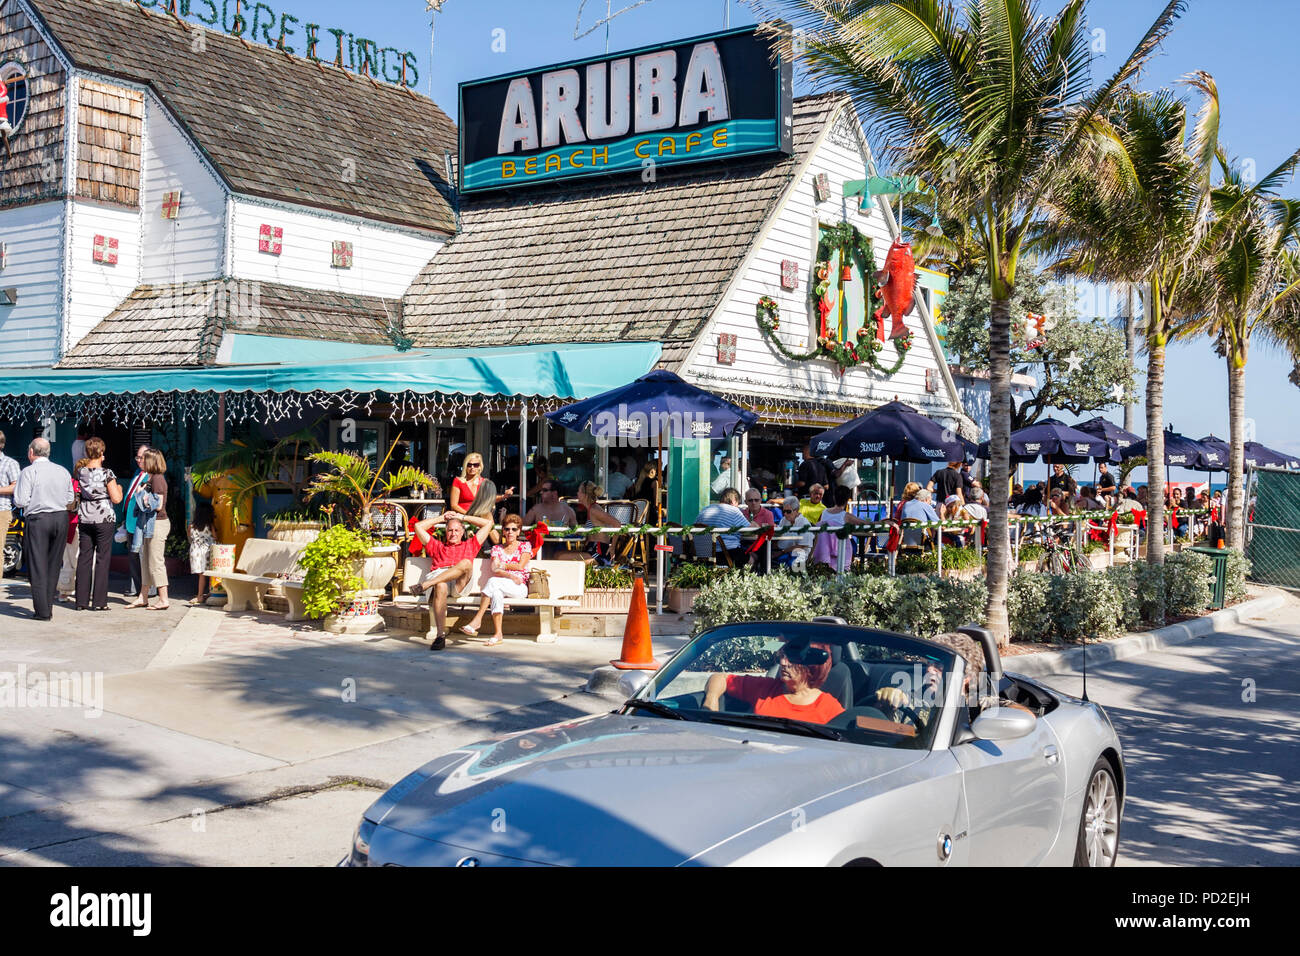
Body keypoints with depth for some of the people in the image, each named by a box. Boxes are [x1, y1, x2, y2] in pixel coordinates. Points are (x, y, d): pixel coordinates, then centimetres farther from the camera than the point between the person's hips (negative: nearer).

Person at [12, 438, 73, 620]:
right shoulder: (63, 471, 8)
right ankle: (48, 607, 13)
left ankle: (42, 611, -2)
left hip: (38, 519, -5)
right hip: (61, 518, 5)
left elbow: (20, 502, -11)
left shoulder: (28, 472, -8)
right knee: (53, 565, 11)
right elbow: (70, 501, 13)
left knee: (38, 566, 0)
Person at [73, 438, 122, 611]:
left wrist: (88, 461, 28)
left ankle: (82, 600, 9)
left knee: (84, 558, 8)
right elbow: (116, 499, -13)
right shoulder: (107, 473, -11)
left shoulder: (81, 472, 2)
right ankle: (99, 601, 0)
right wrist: (119, 488, 8)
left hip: (84, 519, 4)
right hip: (104, 519, -4)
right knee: (102, 559, 1)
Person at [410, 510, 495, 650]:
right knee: (440, 586, -41)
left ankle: (425, 585, -45)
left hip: (460, 584, 0)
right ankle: (440, 635, -50)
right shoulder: (437, 547, 40)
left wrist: (463, 517, 38)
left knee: (466, 563, -36)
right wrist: (441, 518, 40)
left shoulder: (469, 545, 38)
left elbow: (488, 523, 37)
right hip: (437, 576, 0)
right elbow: (418, 526, 37)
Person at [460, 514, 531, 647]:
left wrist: (502, 565, 5)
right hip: (501, 587, 3)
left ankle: (477, 620, -36)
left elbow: (520, 566, -2)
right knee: (496, 592, -36)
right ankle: (498, 634, -45)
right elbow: (495, 570, 1)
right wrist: (511, 576, -15)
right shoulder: (497, 549, 18)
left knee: (493, 582, -32)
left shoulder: (525, 546, 13)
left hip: (519, 587, -2)